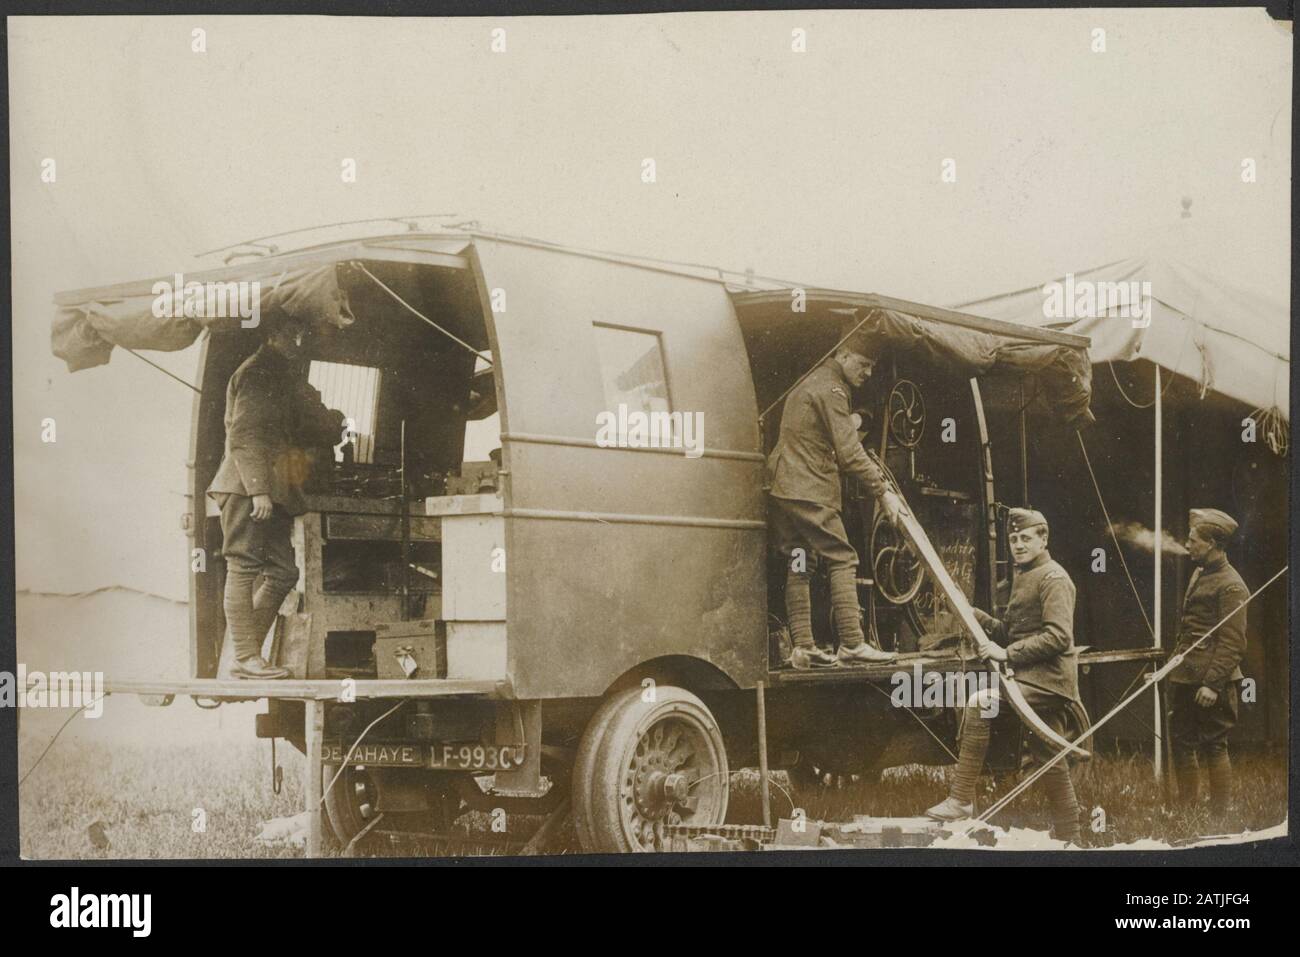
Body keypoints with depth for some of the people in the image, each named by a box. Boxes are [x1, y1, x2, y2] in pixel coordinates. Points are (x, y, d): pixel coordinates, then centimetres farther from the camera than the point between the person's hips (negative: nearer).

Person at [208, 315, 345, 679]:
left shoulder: (284, 376, 23)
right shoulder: (255, 372, -6)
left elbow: (303, 430, 25)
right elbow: (244, 434, -15)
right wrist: (258, 489, -22)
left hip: (269, 491, 10)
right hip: (247, 487, -10)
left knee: (283, 572, 7)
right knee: (244, 568, -9)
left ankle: (248, 653, 10)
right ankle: (246, 658, -9)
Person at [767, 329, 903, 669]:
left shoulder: (806, 386, 23)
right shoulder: (831, 389, -8)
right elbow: (849, 452, -15)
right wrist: (882, 491, -12)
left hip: (782, 489, 10)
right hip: (811, 492, -10)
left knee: (797, 567, 7)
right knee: (842, 560, -7)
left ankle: (802, 647, 4)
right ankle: (852, 643, -11)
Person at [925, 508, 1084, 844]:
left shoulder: (1053, 578, -9)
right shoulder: (1024, 578, 21)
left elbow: (1058, 636, -19)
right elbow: (1010, 632, 22)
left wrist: (1008, 653, -20)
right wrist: (974, 615, 7)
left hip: (1047, 678, -10)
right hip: (1035, 678, 10)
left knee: (979, 704, -23)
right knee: (1050, 759, 13)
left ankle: (961, 799, -21)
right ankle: (1069, 837, 22)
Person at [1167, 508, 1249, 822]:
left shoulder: (1231, 586, -15)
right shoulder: (1199, 574, 13)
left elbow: (1233, 643, -18)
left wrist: (1213, 683, -22)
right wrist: (1175, 661, 20)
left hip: (1210, 682, -9)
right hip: (1184, 677, 9)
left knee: (1214, 746, 0)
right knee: (1181, 743, 14)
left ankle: (1218, 818, 9)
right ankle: (1187, 809, 26)